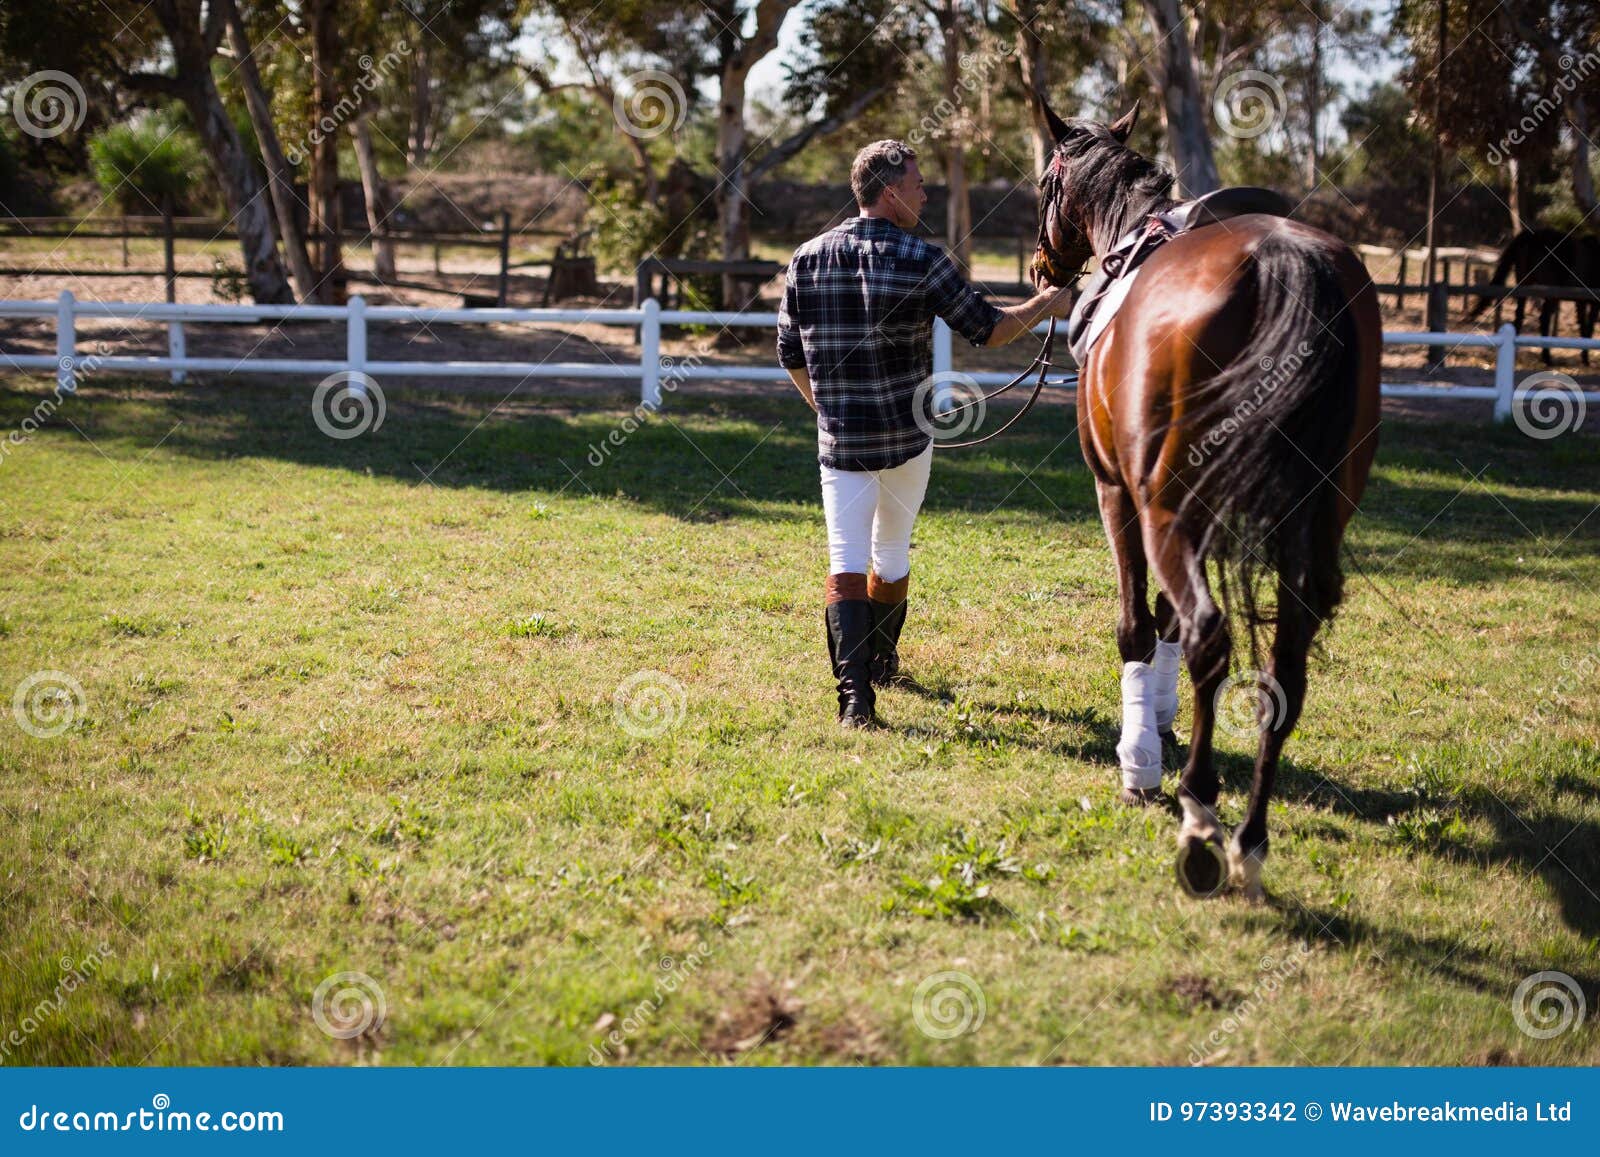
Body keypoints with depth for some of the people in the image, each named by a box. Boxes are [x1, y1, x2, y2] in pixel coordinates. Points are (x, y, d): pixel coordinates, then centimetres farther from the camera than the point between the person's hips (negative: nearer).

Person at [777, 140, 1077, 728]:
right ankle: (882, 662, 38)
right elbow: (986, 329, -2)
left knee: (846, 562, -2)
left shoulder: (807, 260, 0)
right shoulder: (922, 260, -11)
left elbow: (790, 355, 8)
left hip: (840, 443, 1)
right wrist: (1044, 306, 15)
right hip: (908, 438, -1)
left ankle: (855, 693, -16)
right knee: (892, 553, 20)